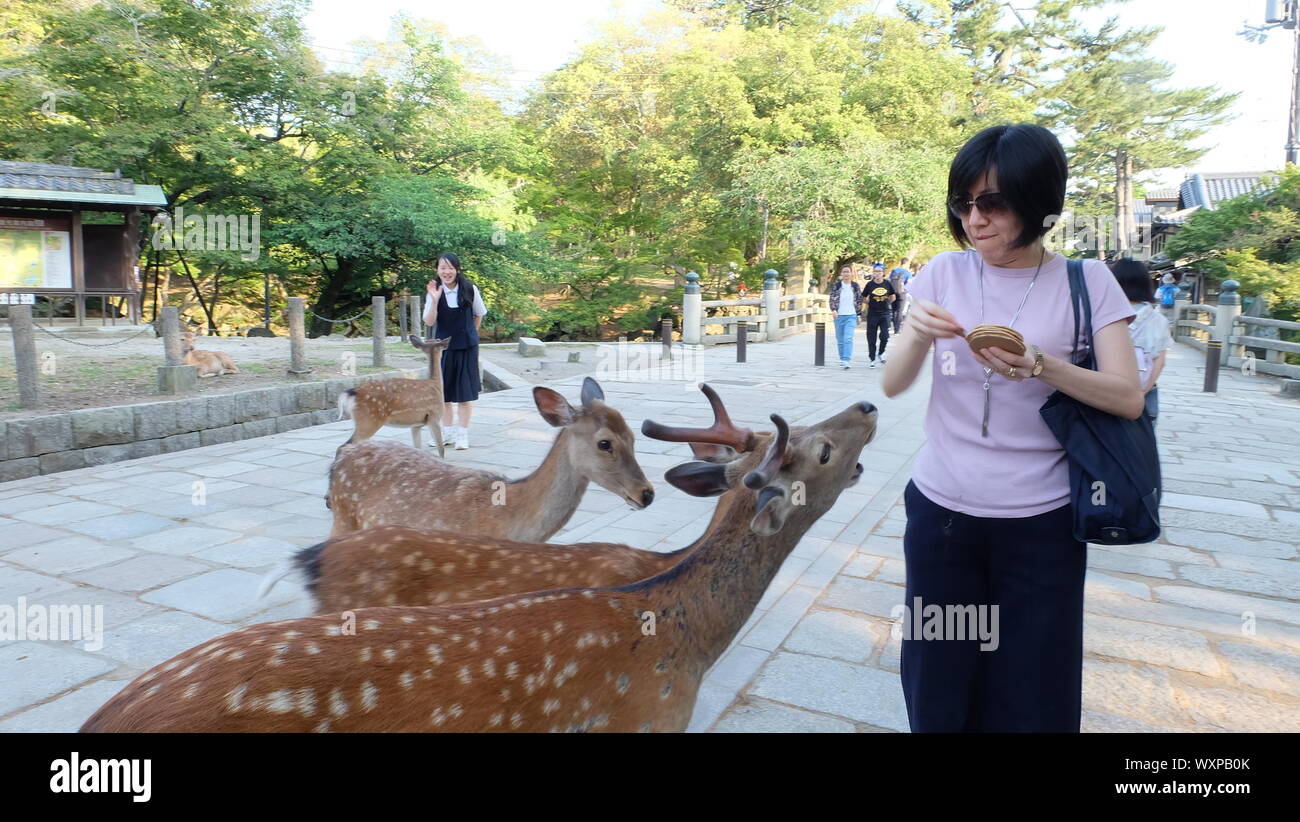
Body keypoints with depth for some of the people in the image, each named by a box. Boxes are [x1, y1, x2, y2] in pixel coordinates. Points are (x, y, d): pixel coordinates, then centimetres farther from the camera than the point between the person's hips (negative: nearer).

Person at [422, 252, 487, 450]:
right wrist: (435, 300, -25)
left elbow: (479, 315, 9)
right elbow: (429, 322, -14)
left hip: (466, 347, -2)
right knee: (444, 391, 10)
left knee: (464, 391, 0)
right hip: (442, 346, 2)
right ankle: (447, 432, 22)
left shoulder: (469, 290, -7)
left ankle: (463, 434, 8)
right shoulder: (434, 291, -6)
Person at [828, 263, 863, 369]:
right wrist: (833, 310, -17)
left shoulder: (855, 286, 4)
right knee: (840, 340, 9)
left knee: (848, 338, -17)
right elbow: (832, 299, 0)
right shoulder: (836, 285, 2)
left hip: (851, 316, -1)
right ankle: (842, 359, 23)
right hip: (839, 316, 2)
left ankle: (846, 360, -23)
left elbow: (859, 300, 11)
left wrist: (858, 314, 8)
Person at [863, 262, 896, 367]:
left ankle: (881, 353, 18)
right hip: (872, 314, 0)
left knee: (885, 336, -9)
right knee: (871, 338, 3)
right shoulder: (870, 285, -4)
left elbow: (893, 297, 14)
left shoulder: (888, 284, 0)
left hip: (885, 314, 0)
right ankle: (872, 359, 15)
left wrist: (886, 304, 9)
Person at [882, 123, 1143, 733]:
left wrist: (1041, 367, -27)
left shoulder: (1086, 282, -4)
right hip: (940, 513, 2)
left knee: (1033, 695, 10)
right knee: (939, 689, 13)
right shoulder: (944, 274, 0)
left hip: (1040, 523, -1)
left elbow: (1128, 399, -10)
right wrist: (918, 338, -23)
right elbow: (892, 386, -2)